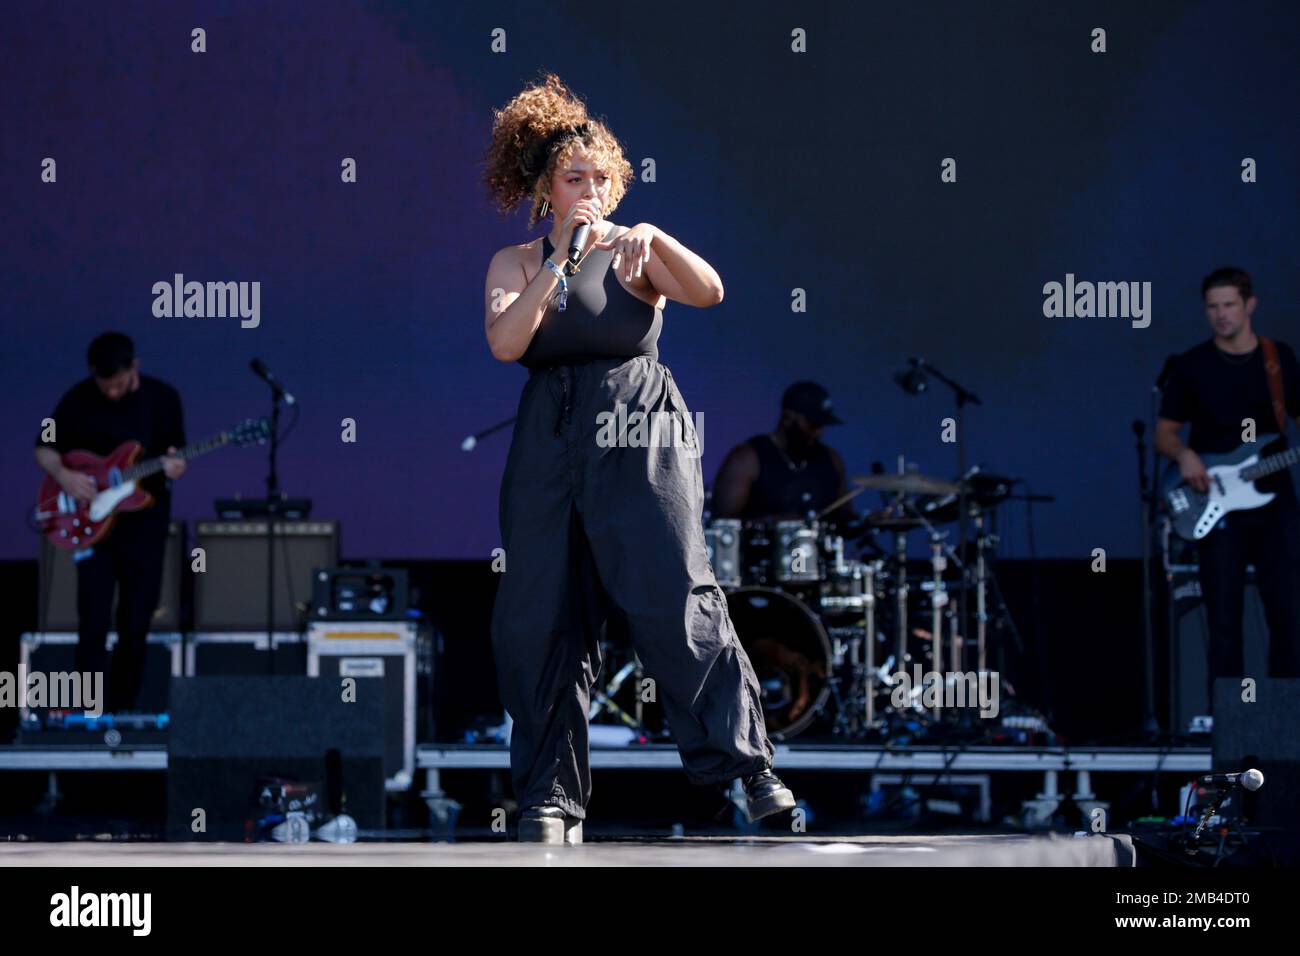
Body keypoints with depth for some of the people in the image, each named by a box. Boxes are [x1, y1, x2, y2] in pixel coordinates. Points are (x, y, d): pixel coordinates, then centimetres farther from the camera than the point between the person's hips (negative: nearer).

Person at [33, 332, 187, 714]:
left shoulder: (163, 398, -2)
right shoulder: (78, 399, -5)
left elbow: (176, 453, 6)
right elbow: (44, 449, 5)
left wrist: (174, 465, -17)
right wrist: (62, 475, -15)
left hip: (145, 519, 1)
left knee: (136, 621, 4)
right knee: (94, 620, -9)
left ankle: (123, 709, 16)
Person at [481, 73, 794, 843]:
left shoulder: (635, 254, 6)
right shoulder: (517, 264, 10)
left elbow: (708, 291, -12)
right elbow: (506, 342, -8)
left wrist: (653, 238, -27)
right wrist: (561, 256, -12)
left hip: (639, 440, -2)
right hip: (552, 441, 3)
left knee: (674, 598, -14)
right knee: (540, 619, 1)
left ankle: (747, 766, -11)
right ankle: (551, 795, 9)